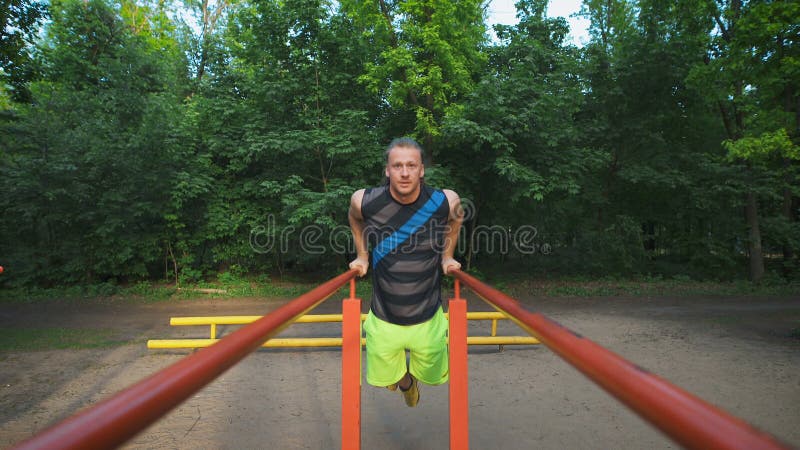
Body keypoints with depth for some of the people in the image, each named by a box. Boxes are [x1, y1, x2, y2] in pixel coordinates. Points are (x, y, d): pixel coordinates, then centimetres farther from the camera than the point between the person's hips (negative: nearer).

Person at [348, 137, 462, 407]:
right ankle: (399, 375, 58)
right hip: (384, 319, 0)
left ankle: (410, 379, 60)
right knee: (384, 378, 20)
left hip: (427, 319, 1)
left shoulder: (445, 202, -17)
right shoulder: (364, 202, -17)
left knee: (431, 375, 22)